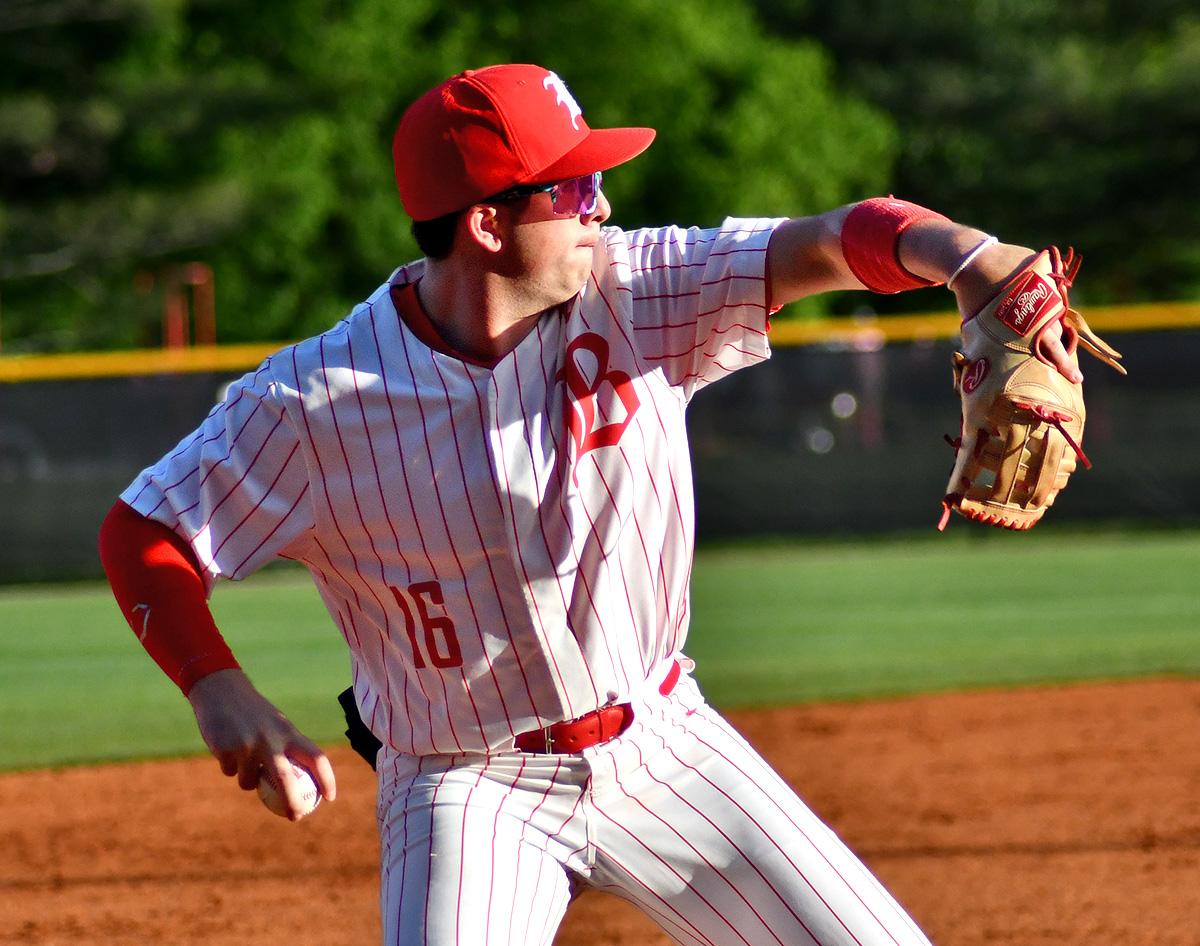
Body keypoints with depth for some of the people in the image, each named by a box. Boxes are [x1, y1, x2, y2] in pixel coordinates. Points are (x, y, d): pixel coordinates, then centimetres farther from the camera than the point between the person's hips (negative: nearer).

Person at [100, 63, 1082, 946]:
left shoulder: (631, 297, -9)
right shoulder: (314, 399, -15)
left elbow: (825, 243, -22)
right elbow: (143, 535, -7)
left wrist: (965, 257, -43)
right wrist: (218, 689, -24)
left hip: (662, 748, 4)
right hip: (471, 792, -3)